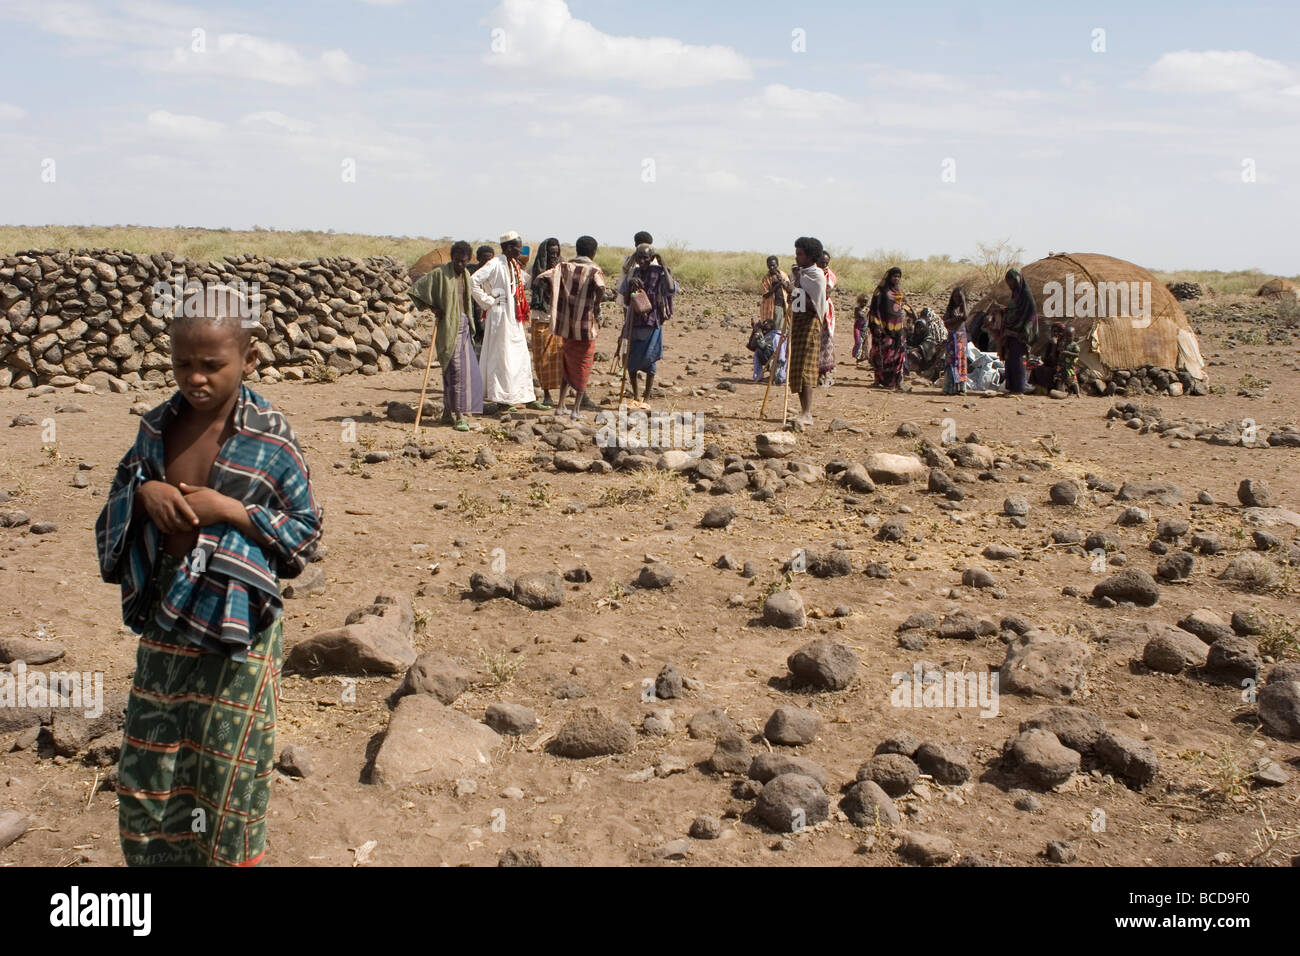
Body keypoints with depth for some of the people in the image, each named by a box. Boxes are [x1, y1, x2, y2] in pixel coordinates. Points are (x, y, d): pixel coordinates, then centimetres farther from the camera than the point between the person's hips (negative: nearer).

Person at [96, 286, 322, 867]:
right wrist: (144, 491, -10)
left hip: (237, 624, -4)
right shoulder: (158, 426, 2)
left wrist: (232, 510, -20)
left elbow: (305, 534, -7)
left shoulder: (270, 439, -11)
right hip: (164, 620, 5)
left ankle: (229, 857, 26)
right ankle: (157, 858, 32)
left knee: (228, 769, 7)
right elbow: (118, 495, 13)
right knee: (148, 771, 13)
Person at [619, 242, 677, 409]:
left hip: (652, 322, -4)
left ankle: (646, 399, 9)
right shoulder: (633, 274, 7)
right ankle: (636, 396, 20)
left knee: (650, 360, -1)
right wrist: (630, 286, -9)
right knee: (631, 360, 6)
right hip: (634, 321, 4)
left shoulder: (659, 273, -4)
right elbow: (626, 301, 10)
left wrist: (663, 267, -18)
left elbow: (671, 290, -23)